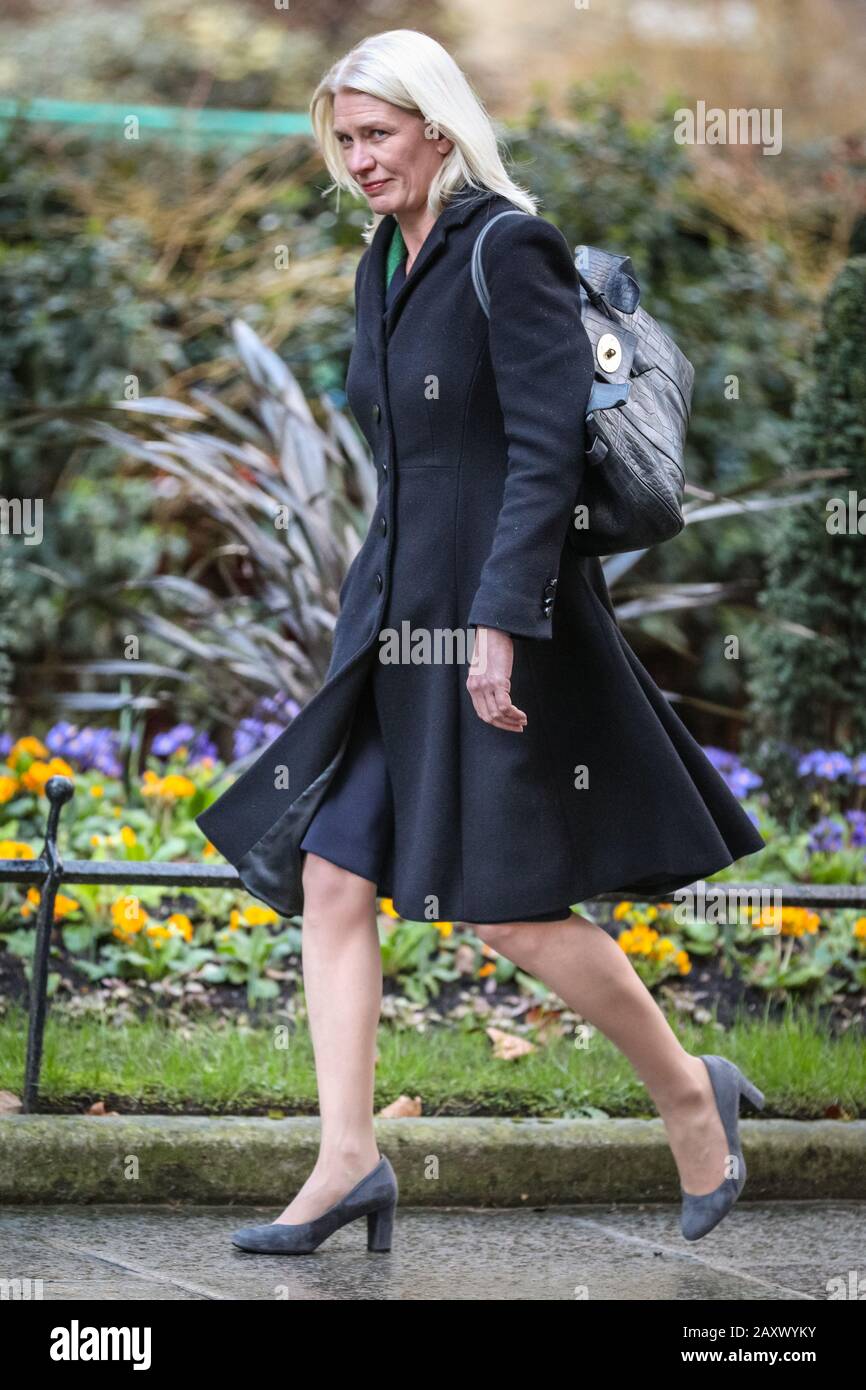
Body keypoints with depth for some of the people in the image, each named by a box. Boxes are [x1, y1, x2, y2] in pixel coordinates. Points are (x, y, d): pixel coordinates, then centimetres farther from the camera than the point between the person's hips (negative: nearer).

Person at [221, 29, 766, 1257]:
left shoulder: (510, 253, -13)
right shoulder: (384, 264, 13)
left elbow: (548, 452, -18)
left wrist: (499, 624, -23)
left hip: (500, 614, -8)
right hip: (395, 615, 9)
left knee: (511, 906, -4)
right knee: (328, 875, 0)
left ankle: (690, 1092, 15)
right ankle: (349, 1160, 1)